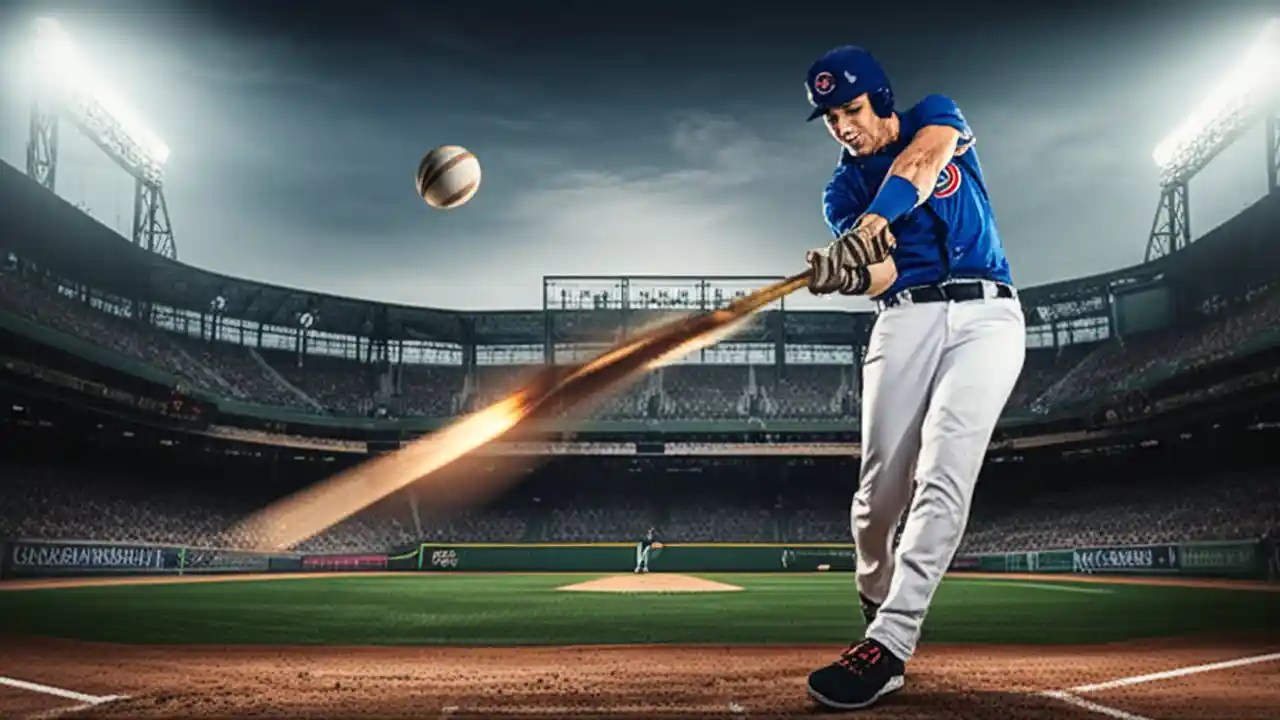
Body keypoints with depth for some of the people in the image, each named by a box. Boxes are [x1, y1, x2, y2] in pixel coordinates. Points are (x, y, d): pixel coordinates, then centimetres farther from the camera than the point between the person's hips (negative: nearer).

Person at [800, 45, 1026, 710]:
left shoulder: (938, 116, 10)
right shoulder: (843, 190, 11)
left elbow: (918, 165, -16)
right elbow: (880, 276, -8)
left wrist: (865, 231, -34)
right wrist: (842, 272, -33)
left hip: (987, 314, -2)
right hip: (905, 323, 2)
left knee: (943, 473, -18)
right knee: (880, 490, -3)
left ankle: (889, 646, -20)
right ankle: (876, 601, 25)